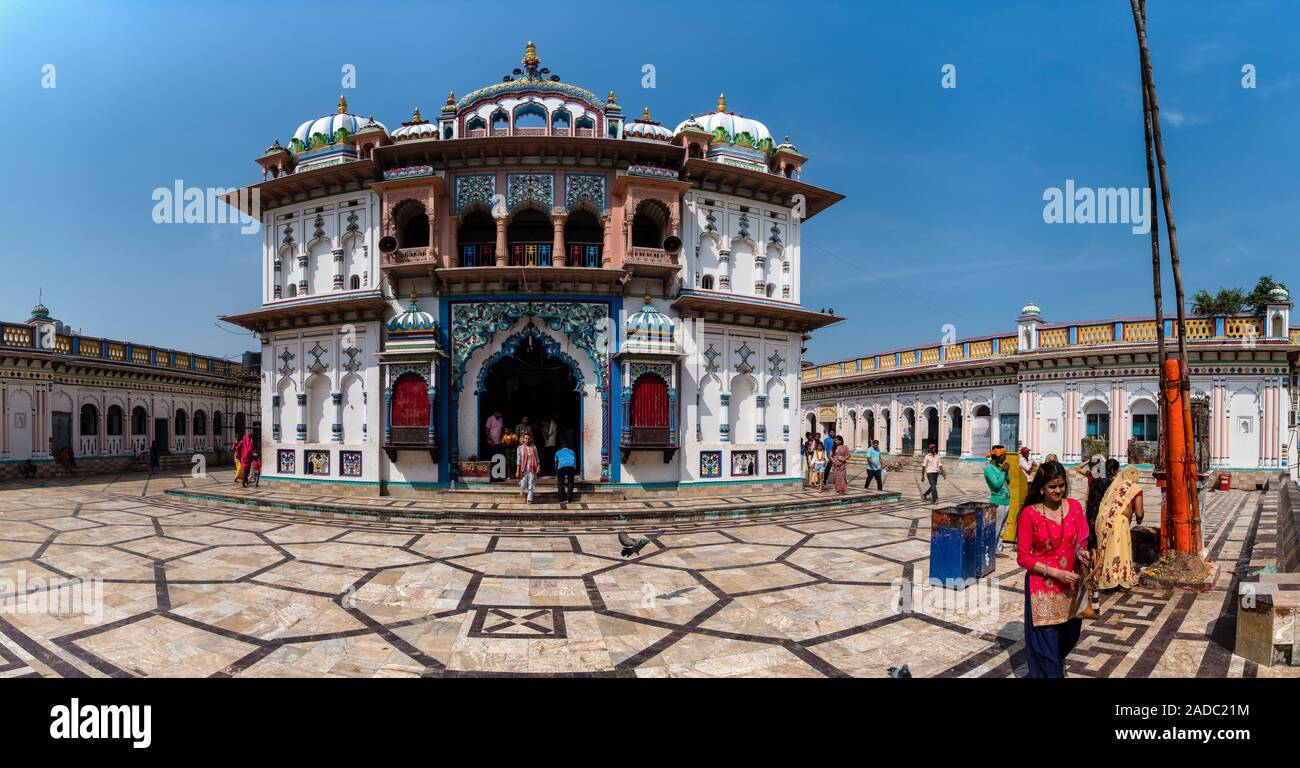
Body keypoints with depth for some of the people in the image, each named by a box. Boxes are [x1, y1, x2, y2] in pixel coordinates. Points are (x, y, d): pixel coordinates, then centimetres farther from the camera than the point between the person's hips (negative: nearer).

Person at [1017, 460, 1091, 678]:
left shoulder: (1074, 506, -1)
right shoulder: (1029, 513, -13)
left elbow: (1081, 541, 11)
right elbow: (1023, 557, -10)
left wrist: (1081, 551, -11)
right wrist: (1055, 573, -18)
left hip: (1070, 585, 4)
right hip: (1042, 587, -4)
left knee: (1069, 637, 19)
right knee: (1046, 643, 2)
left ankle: (1057, 662, 50)